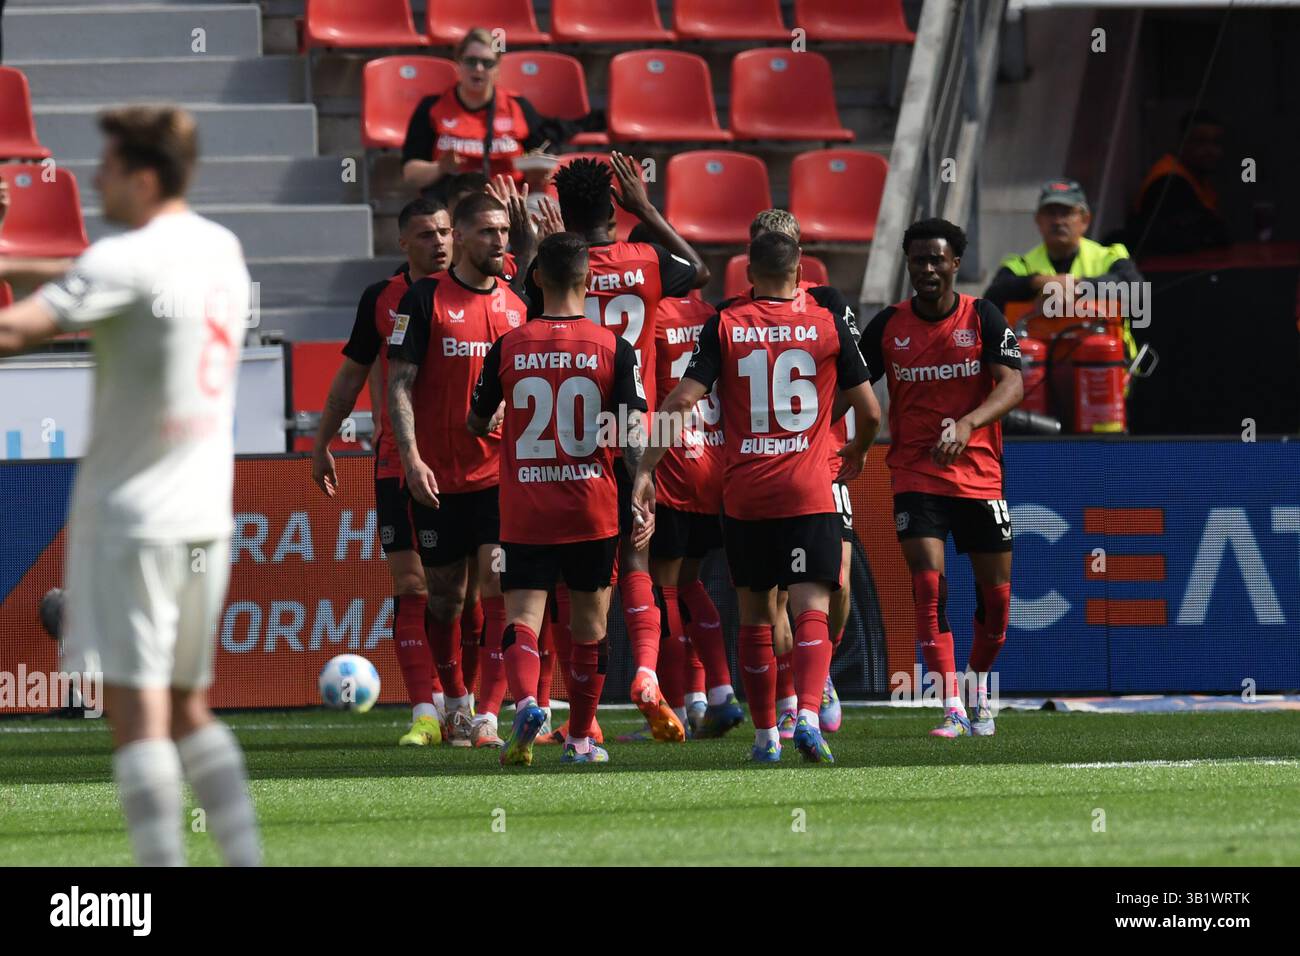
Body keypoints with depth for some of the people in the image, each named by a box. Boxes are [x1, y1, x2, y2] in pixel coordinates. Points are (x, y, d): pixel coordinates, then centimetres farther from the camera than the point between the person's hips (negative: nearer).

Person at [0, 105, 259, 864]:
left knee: (137, 707, -6)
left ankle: (164, 862, -10)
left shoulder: (129, 261, -15)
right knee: (189, 708, 14)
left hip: (132, 516, -8)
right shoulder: (222, 249, 9)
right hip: (206, 512, 8)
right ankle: (247, 859, 8)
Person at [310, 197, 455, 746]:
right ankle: (425, 713, -7)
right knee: (410, 585, -6)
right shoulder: (381, 299, 5)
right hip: (397, 461, 1)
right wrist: (322, 444, 17)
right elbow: (351, 375, 16)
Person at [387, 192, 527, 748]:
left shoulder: (517, 306, 8)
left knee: (498, 587, -11)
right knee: (444, 594, 8)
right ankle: (456, 705, 27)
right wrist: (411, 457, -14)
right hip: (438, 477, -1)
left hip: (502, 473, 1)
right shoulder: (425, 299, -3)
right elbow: (399, 383, -5)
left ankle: (488, 717, -13)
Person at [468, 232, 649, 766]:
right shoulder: (613, 348, -4)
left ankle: (526, 701, -31)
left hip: (525, 515, 0)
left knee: (522, 617, -3)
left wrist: (484, 425, 36)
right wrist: (646, 503, -3)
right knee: (589, 625, 13)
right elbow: (632, 435, -8)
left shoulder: (508, 348, -1)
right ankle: (580, 738, 19)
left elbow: (476, 424, 13)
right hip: (593, 512, 0)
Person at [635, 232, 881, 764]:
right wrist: (858, 452, 28)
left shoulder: (725, 326, 1)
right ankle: (808, 715, -28)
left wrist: (646, 468, -4)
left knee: (755, 616, 13)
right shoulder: (828, 324, 2)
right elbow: (869, 410, 6)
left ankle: (765, 734, 17)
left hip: (744, 495, 1)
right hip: (808, 494, -1)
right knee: (810, 610, -6)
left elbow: (682, 401, -8)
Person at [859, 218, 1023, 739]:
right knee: (929, 582, -16)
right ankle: (953, 709, -17)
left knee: (995, 593, 5)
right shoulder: (889, 325, 0)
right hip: (915, 475, 0)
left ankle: (979, 688, 31)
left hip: (979, 471, 0)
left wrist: (967, 424, -32)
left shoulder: (982, 318, -4)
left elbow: (1011, 384, -15)